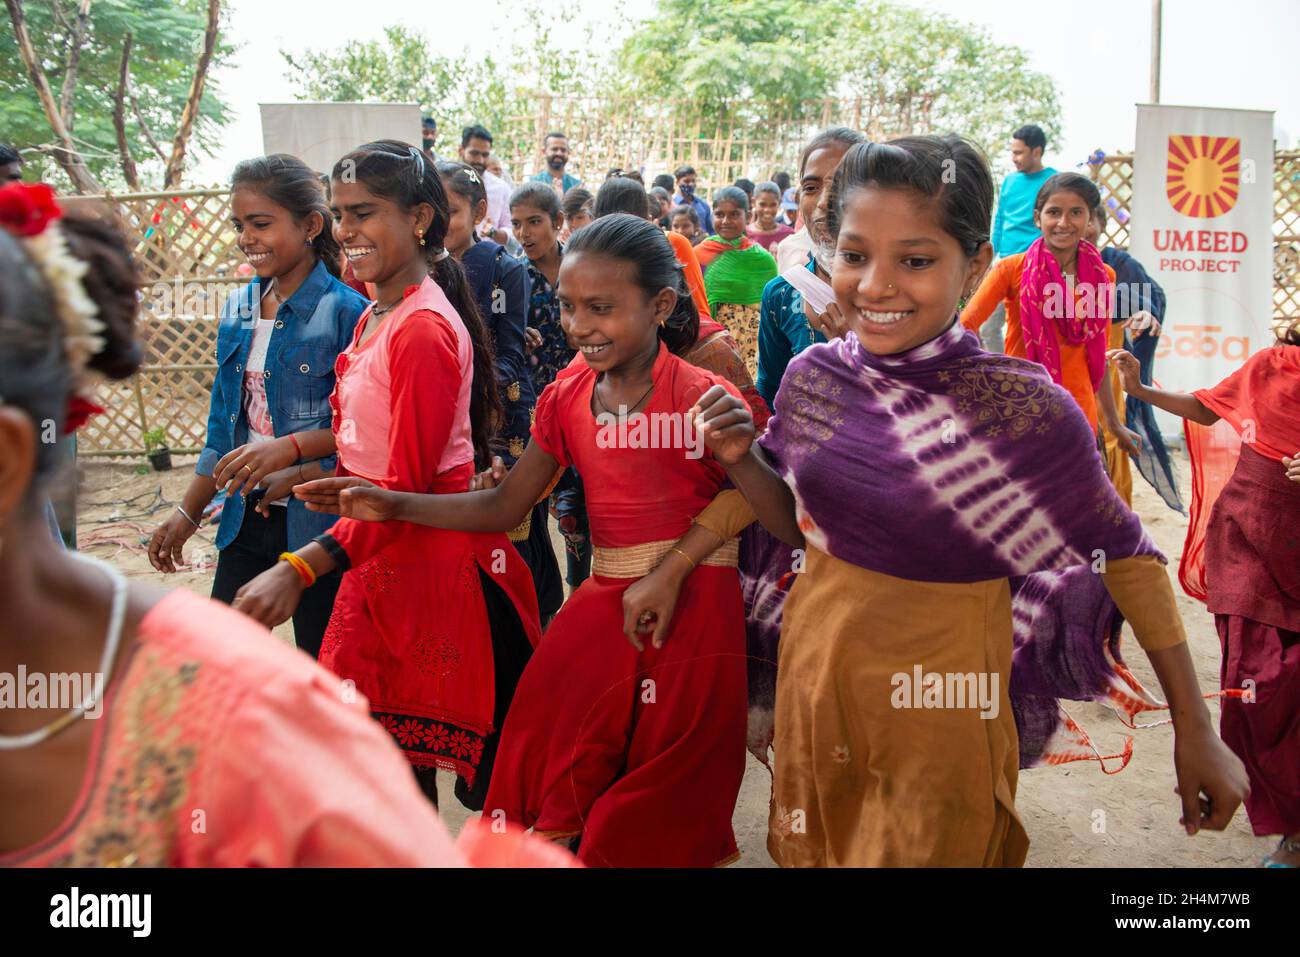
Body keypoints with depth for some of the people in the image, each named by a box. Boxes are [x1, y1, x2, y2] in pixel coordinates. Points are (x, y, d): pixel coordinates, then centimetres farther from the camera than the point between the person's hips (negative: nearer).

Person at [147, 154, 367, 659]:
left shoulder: (344, 310, -12)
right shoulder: (239, 309, 9)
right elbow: (224, 425, 16)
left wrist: (293, 447, -26)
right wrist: (188, 513, 16)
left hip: (316, 521, -6)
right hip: (248, 518, 7)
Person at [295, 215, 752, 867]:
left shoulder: (702, 396, -11)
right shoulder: (568, 398, 6)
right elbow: (504, 506, 7)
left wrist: (674, 568, -20)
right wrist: (395, 506, -4)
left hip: (691, 608, -5)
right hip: (603, 605, 5)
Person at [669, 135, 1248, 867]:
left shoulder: (1025, 410, -20)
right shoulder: (813, 377, -7)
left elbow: (1127, 555, -9)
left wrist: (1196, 731, -6)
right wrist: (740, 458, -11)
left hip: (941, 723, -4)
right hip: (814, 686, 5)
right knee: (811, 853, 24)